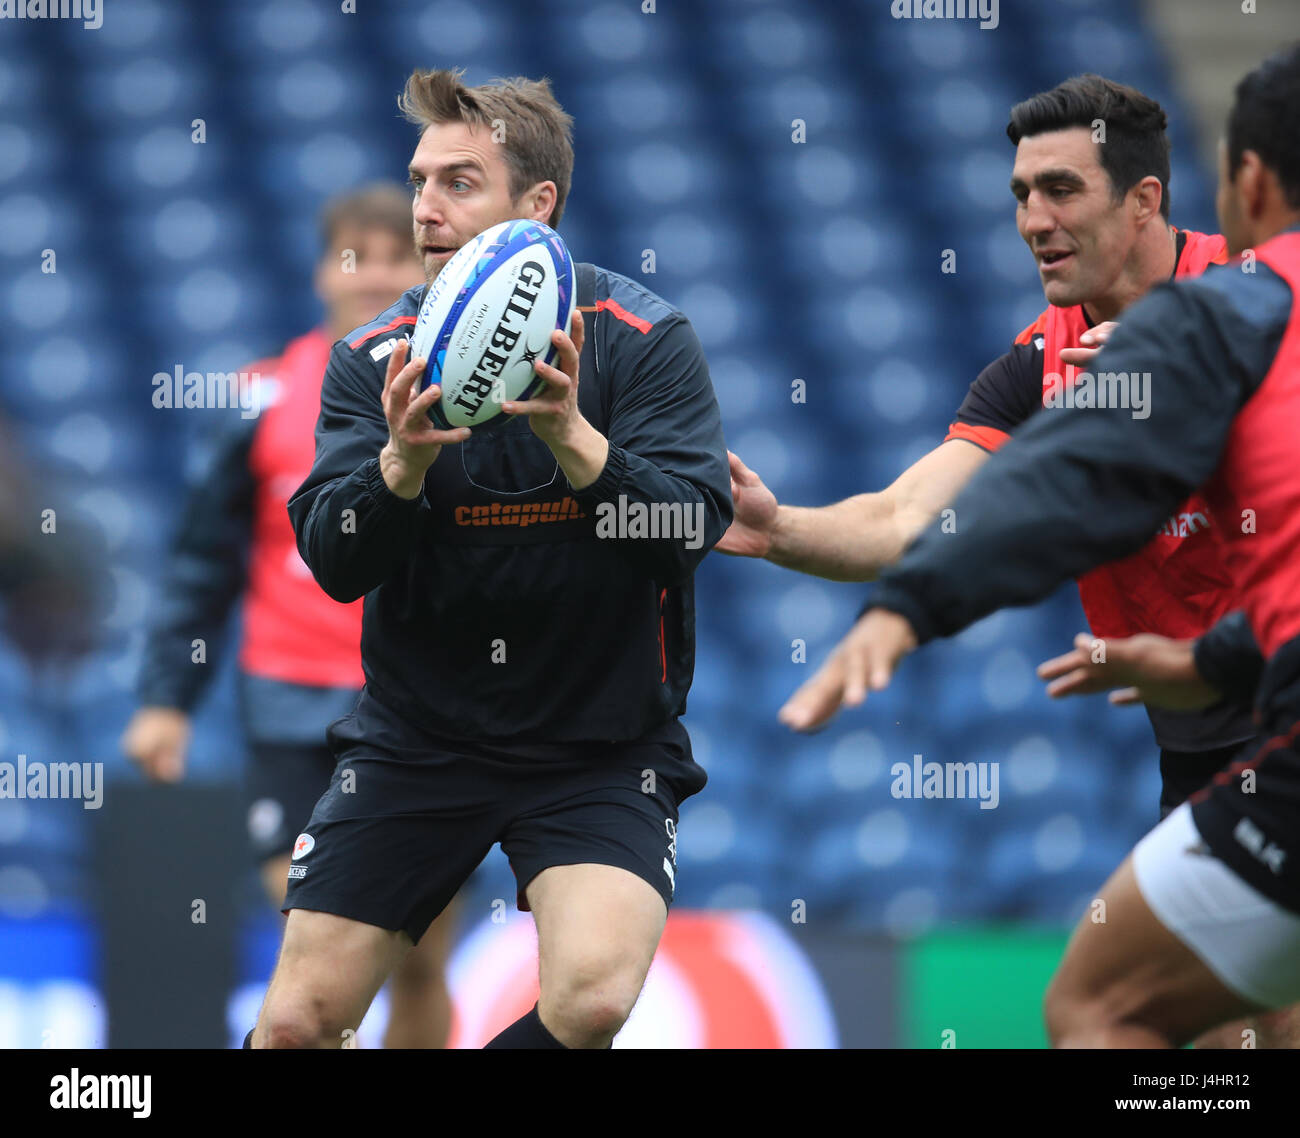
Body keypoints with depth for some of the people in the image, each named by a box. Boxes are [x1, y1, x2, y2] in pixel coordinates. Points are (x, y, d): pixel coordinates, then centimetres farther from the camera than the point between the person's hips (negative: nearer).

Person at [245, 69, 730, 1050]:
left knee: (592, 995, -25)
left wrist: (572, 436, -35)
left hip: (602, 740, -2)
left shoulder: (646, 340, -9)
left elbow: (693, 532, -20)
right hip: (417, 737, 2)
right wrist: (402, 463, -30)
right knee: (296, 1024, -3)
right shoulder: (374, 360, -2)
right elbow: (333, 564, -11)